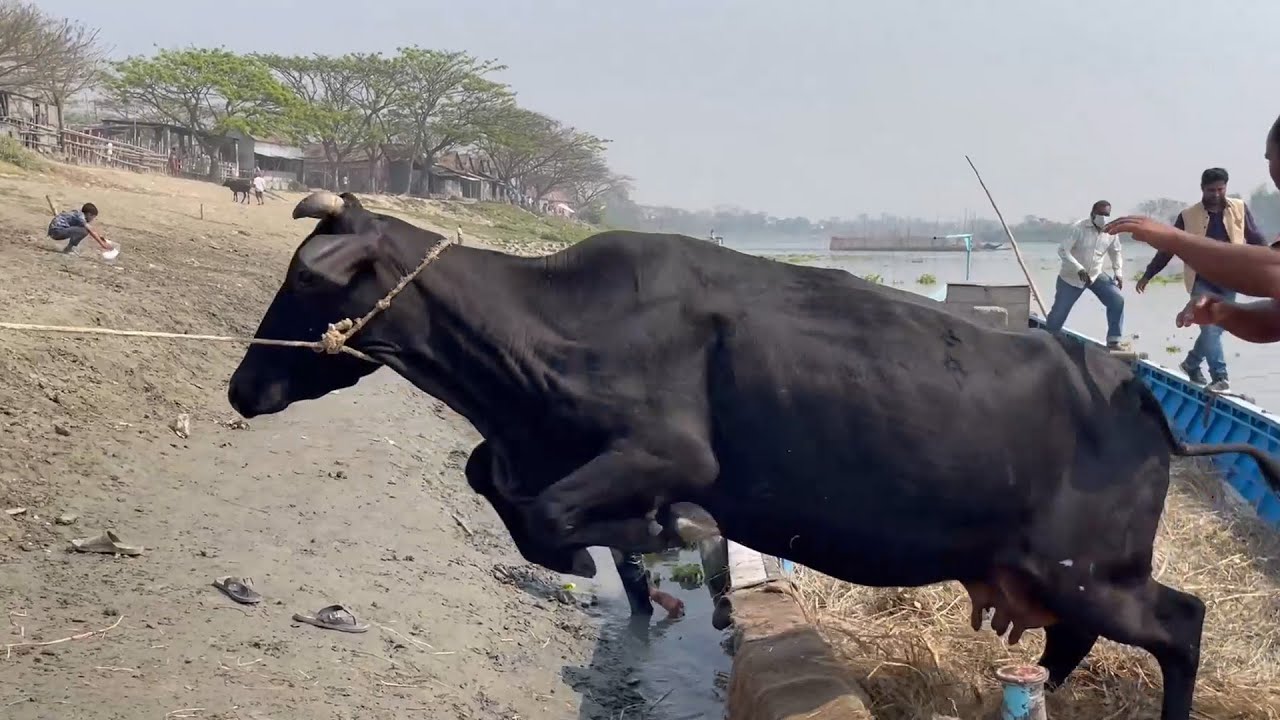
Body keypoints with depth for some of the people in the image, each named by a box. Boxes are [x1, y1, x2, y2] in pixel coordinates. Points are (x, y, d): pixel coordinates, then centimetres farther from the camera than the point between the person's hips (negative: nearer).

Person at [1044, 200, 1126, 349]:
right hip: (1071, 277, -4)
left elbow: (1115, 252, 13)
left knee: (1117, 300, -16)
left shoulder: (1111, 232, -6)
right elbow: (1062, 250, -24)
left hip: (1096, 275, 4)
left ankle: (1113, 341, -9)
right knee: (1058, 313, 0)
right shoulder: (1079, 228, -21)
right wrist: (1079, 269, -35)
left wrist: (1118, 273, -2)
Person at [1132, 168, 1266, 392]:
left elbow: (1256, 239, 8)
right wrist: (1148, 275, 4)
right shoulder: (1188, 216, -3)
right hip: (1202, 282, -2)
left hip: (1229, 282, 2)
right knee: (1210, 328, -12)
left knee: (1214, 329, 10)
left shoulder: (1240, 209, 1)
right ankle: (1219, 377, -6)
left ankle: (1191, 364, 31)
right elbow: (1167, 248, 3)